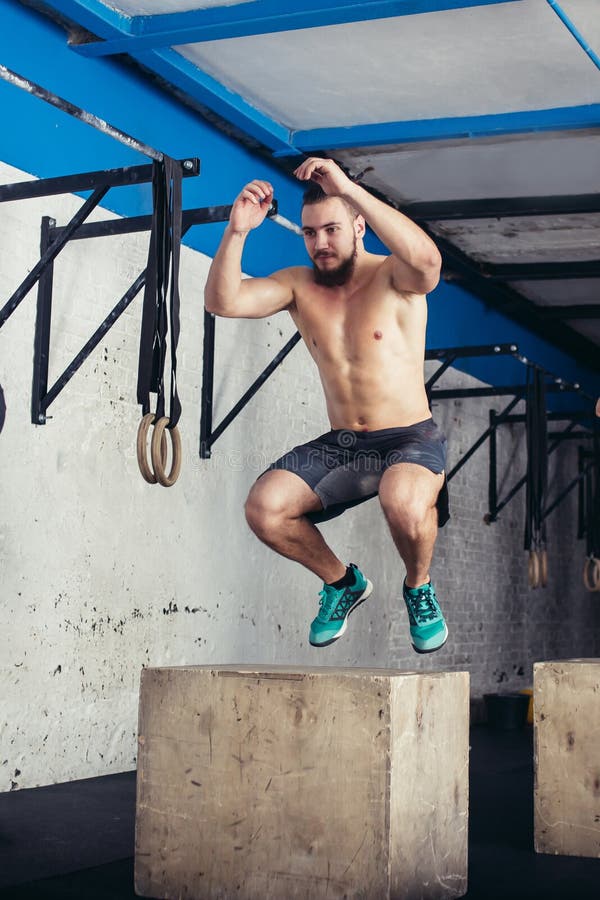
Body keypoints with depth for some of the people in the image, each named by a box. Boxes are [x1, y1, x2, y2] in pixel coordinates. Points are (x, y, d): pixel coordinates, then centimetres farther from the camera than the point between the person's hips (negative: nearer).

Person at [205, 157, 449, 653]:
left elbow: (427, 259, -33)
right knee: (264, 508, -19)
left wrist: (348, 187, -34)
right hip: (340, 444, 5)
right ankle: (342, 582, 11)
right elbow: (222, 301, -7)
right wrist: (237, 231, -23)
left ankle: (419, 589, -2)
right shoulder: (299, 285, 6)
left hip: (411, 440, -4)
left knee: (404, 501, -38)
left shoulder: (392, 276, -7)